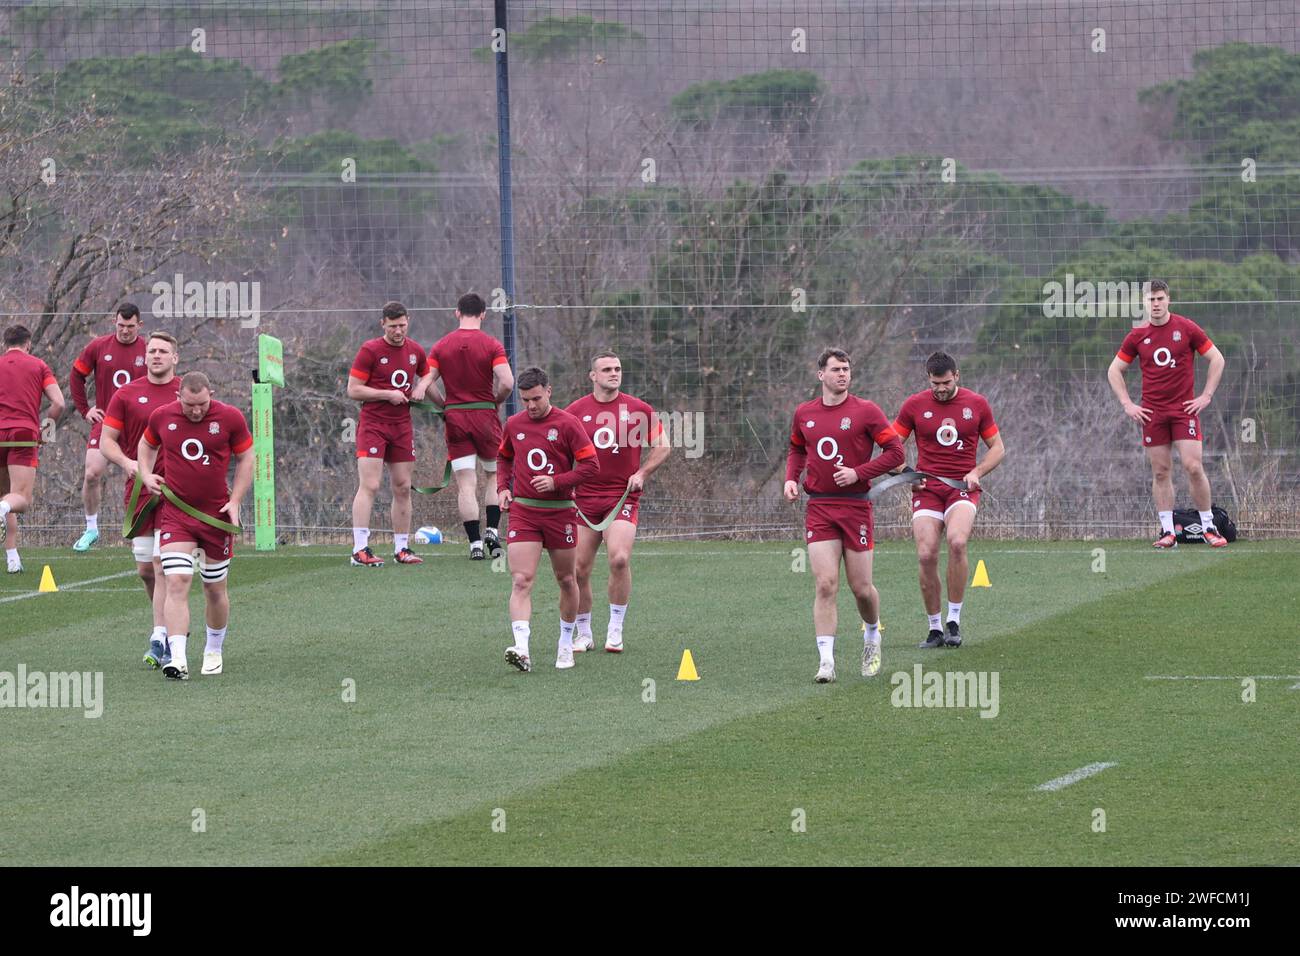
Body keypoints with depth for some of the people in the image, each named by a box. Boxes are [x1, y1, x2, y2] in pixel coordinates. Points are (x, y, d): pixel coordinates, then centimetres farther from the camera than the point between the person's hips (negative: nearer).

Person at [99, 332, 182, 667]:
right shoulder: (127, 395, 6)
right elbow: (107, 440, 6)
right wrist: (127, 463, -13)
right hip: (139, 489, 3)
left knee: (163, 564, -13)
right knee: (145, 569, 6)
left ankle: (159, 640, -13)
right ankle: (170, 625, 26)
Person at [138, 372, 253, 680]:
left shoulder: (230, 417, -6)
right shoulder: (162, 417, -2)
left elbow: (246, 458, 4)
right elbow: (147, 444, 19)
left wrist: (235, 501, -4)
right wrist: (147, 475, 2)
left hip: (216, 514, 0)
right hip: (175, 513, 0)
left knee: (215, 587, 11)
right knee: (177, 582, -16)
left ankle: (214, 650, 33)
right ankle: (178, 658, -22)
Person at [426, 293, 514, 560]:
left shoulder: (441, 346, 1)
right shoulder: (492, 345, -6)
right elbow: (507, 382, -17)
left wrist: (444, 406, 10)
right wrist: (495, 401, 3)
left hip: (455, 418, 1)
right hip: (485, 415, -1)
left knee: (466, 485, 1)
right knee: (496, 476, 17)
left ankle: (475, 543, -4)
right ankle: (493, 531, 4)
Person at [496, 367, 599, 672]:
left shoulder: (566, 424, -6)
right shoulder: (514, 424, 6)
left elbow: (591, 465, -8)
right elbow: (504, 457, 25)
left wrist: (556, 482, -17)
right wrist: (503, 487, 8)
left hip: (560, 512, -1)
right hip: (523, 511, 1)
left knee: (566, 580, 12)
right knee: (521, 581, -14)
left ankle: (566, 644, 31)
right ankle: (522, 650, -26)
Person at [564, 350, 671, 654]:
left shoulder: (639, 409, 2)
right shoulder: (575, 411, 3)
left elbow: (663, 447, 9)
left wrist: (642, 473, -5)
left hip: (623, 496, -1)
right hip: (584, 499, 1)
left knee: (619, 559, -19)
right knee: (579, 569, 0)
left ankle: (615, 630, -5)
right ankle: (583, 634, 16)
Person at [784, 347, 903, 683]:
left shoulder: (866, 411, -3)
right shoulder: (804, 413, 8)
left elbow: (895, 451, -4)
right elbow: (797, 449, 26)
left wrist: (858, 473, -14)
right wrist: (791, 478, 7)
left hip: (855, 506, -2)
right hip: (819, 508, 2)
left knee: (861, 588, 5)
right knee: (826, 585, -10)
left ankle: (872, 637, 36)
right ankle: (826, 662, -11)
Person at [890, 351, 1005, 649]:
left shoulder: (977, 404, 5)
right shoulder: (915, 405, 4)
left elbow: (997, 447, 12)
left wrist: (977, 473, -5)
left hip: (963, 489, -1)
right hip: (927, 489, 1)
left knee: (957, 542, -28)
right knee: (926, 555, -13)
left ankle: (954, 621, -16)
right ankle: (934, 629, 3)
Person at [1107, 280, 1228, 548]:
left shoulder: (1186, 329, 0)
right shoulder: (1137, 336, 5)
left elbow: (1217, 359, 6)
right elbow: (1114, 370, 14)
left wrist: (1206, 396, -1)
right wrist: (1127, 405, 4)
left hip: (1184, 409, -2)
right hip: (1152, 413, 2)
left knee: (1193, 467, -11)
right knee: (1161, 473, 2)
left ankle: (1209, 528, 0)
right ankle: (1167, 531, 6)